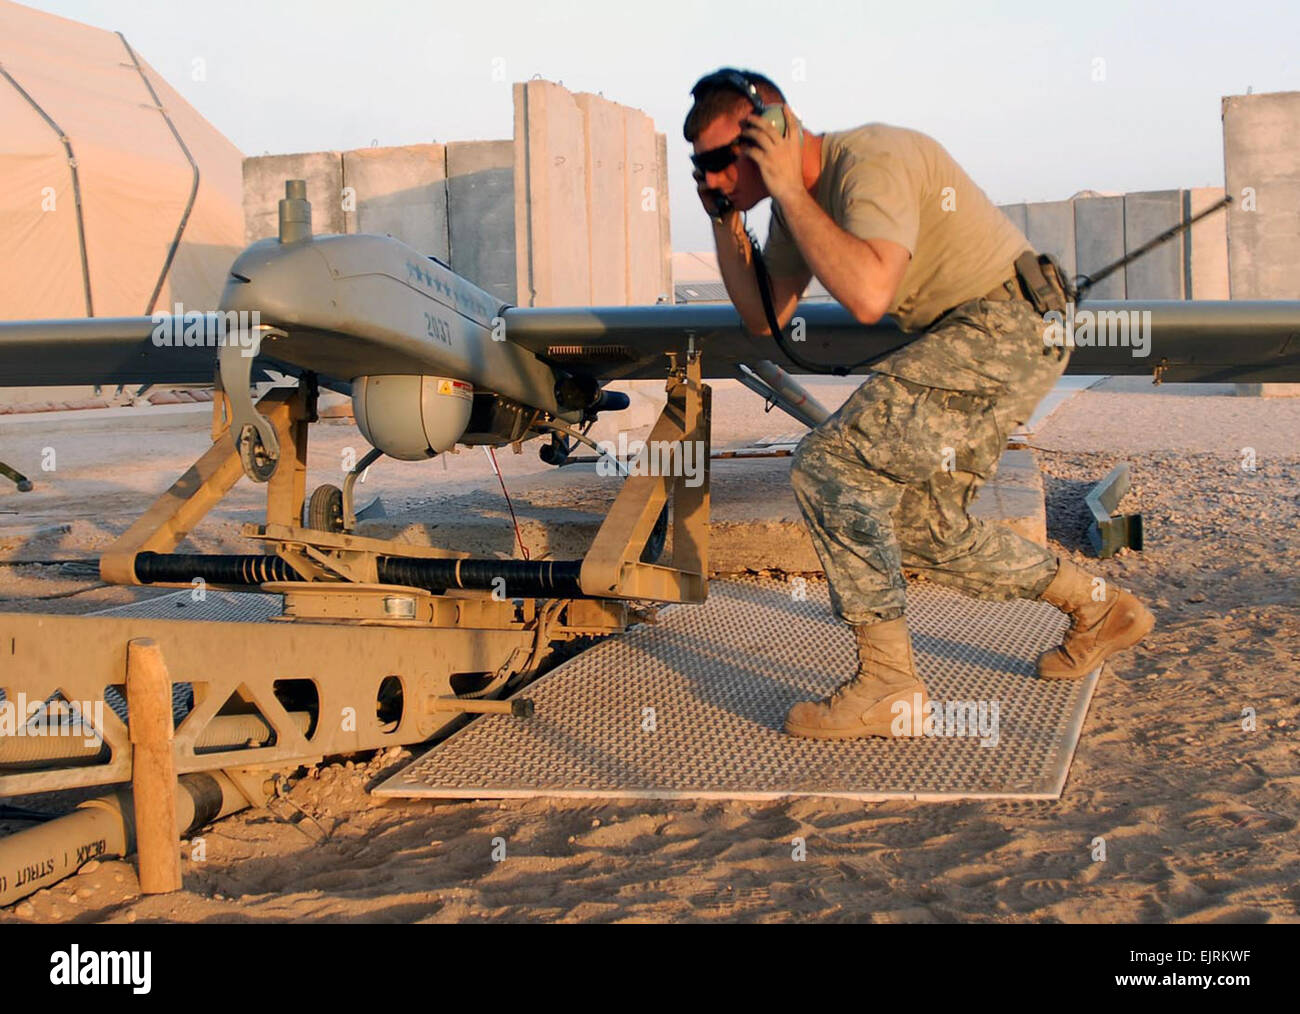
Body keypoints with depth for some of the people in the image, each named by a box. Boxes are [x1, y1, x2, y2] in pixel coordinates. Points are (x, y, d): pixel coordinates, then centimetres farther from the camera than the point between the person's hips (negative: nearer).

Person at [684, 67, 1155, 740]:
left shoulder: (870, 160, -20)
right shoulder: (801, 200, 9)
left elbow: (867, 295, -35)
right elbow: (764, 319, 13)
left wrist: (788, 191, -26)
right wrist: (724, 216, 4)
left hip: (1006, 327, -10)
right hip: (958, 339, 10)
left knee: (828, 464, -19)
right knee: (919, 525, 15)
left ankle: (887, 687, -14)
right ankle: (1100, 609, 29)